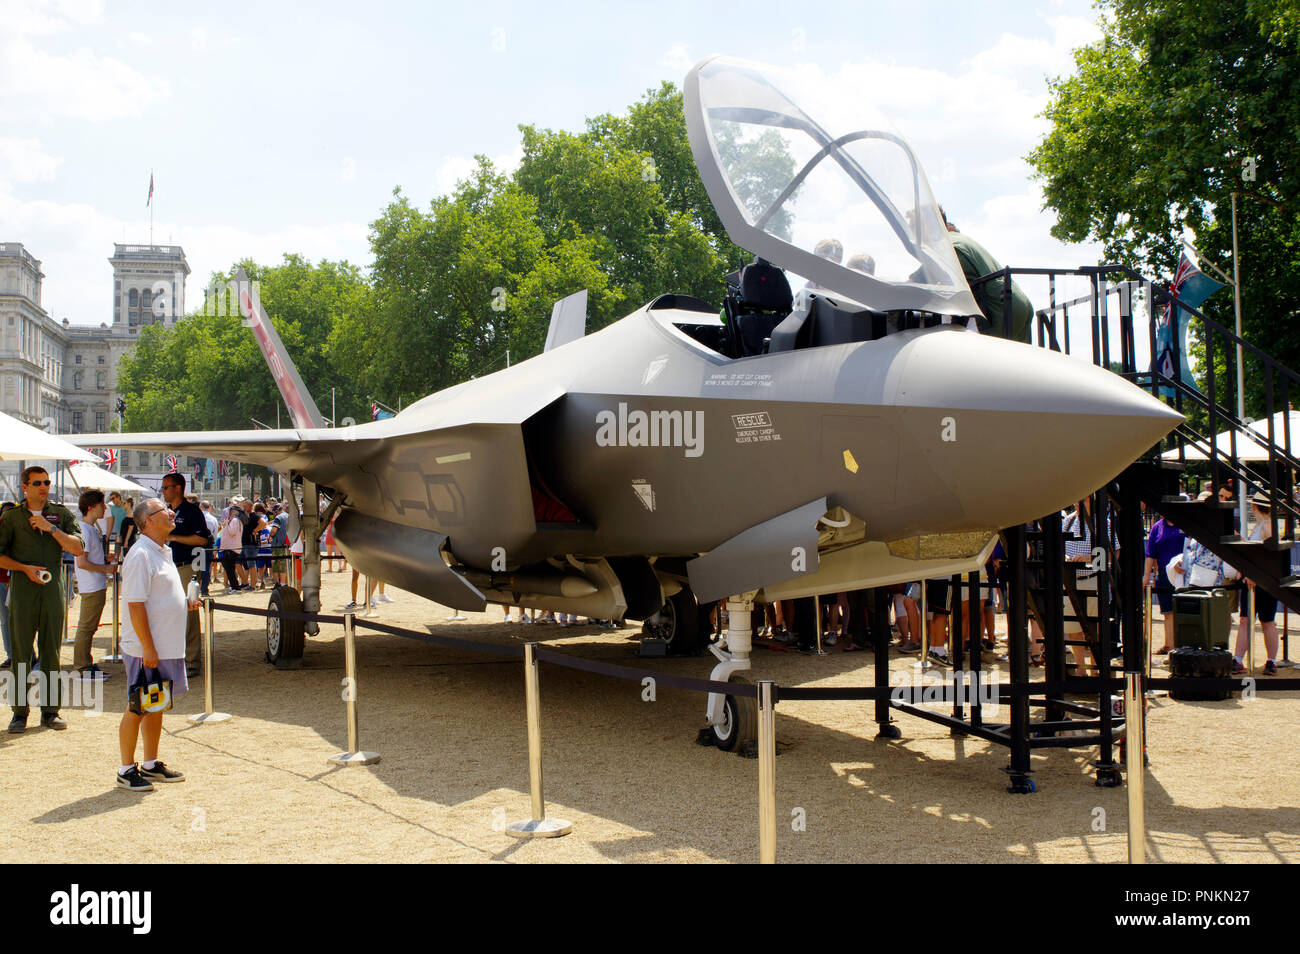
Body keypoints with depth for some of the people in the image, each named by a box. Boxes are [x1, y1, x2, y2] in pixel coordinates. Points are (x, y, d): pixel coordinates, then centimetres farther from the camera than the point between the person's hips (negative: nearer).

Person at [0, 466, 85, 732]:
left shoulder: (61, 514, 8)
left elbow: (78, 549, -1)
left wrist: (51, 528, -10)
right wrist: (25, 568, -9)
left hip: (53, 590, 1)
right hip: (23, 592, -1)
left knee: (51, 652, 4)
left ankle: (50, 711, 11)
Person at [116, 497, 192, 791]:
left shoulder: (162, 552, 14)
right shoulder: (141, 555, -17)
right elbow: (135, 604, -21)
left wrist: (186, 601, 7)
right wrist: (148, 647, -23)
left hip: (167, 646, 9)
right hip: (146, 650, -9)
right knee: (138, 708, 0)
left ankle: (151, 764, 26)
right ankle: (127, 770, 10)